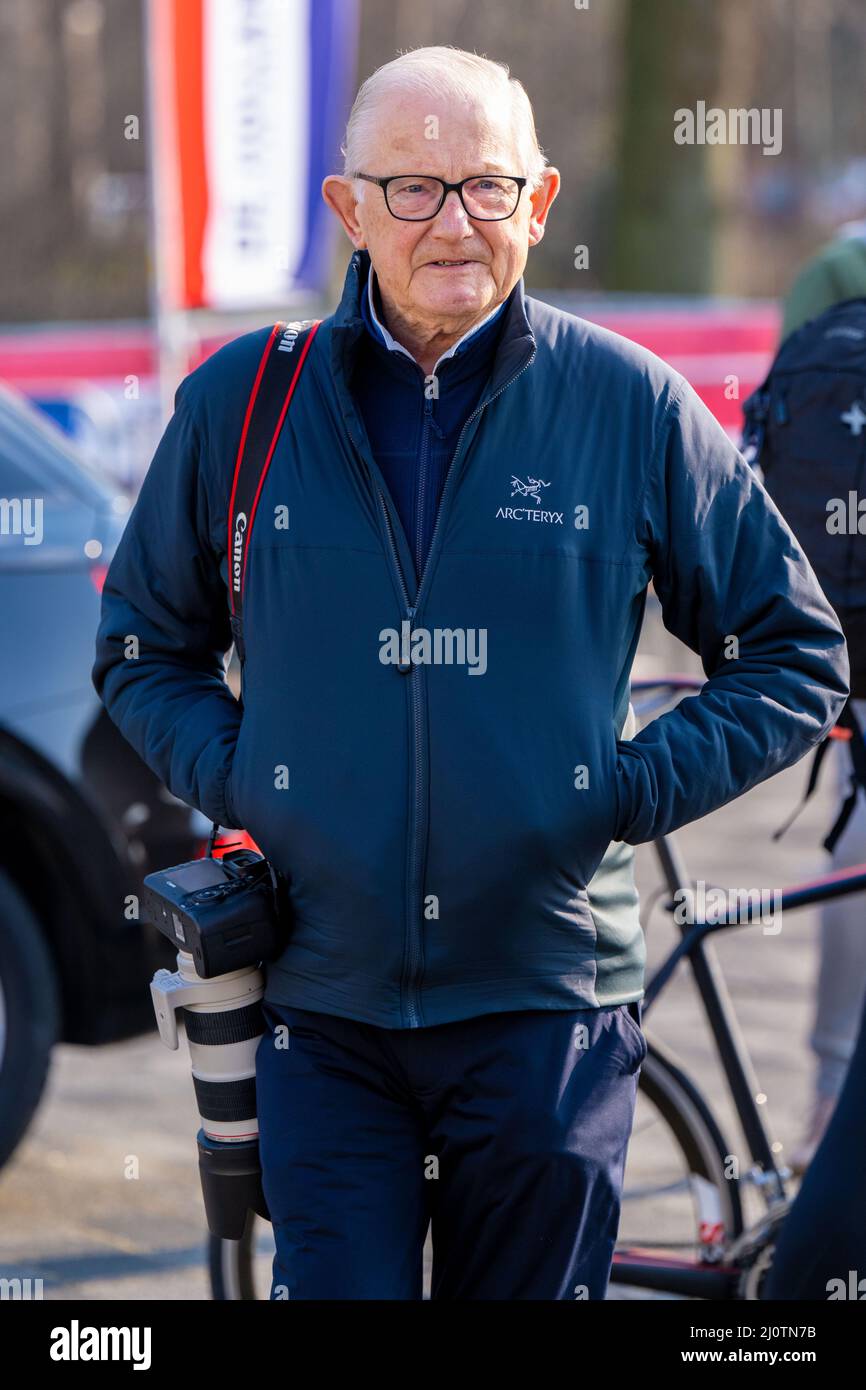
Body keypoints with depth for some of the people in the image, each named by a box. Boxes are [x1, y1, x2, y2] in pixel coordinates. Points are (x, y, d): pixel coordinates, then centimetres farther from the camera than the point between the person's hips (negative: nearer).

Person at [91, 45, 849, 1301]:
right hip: (324, 1010, 1)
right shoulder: (239, 403, 3)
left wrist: (634, 793, -4)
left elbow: (797, 658, 8)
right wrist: (233, 784, -1)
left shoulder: (633, 407, 0)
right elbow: (143, 647, 17)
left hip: (547, 1010, 0)